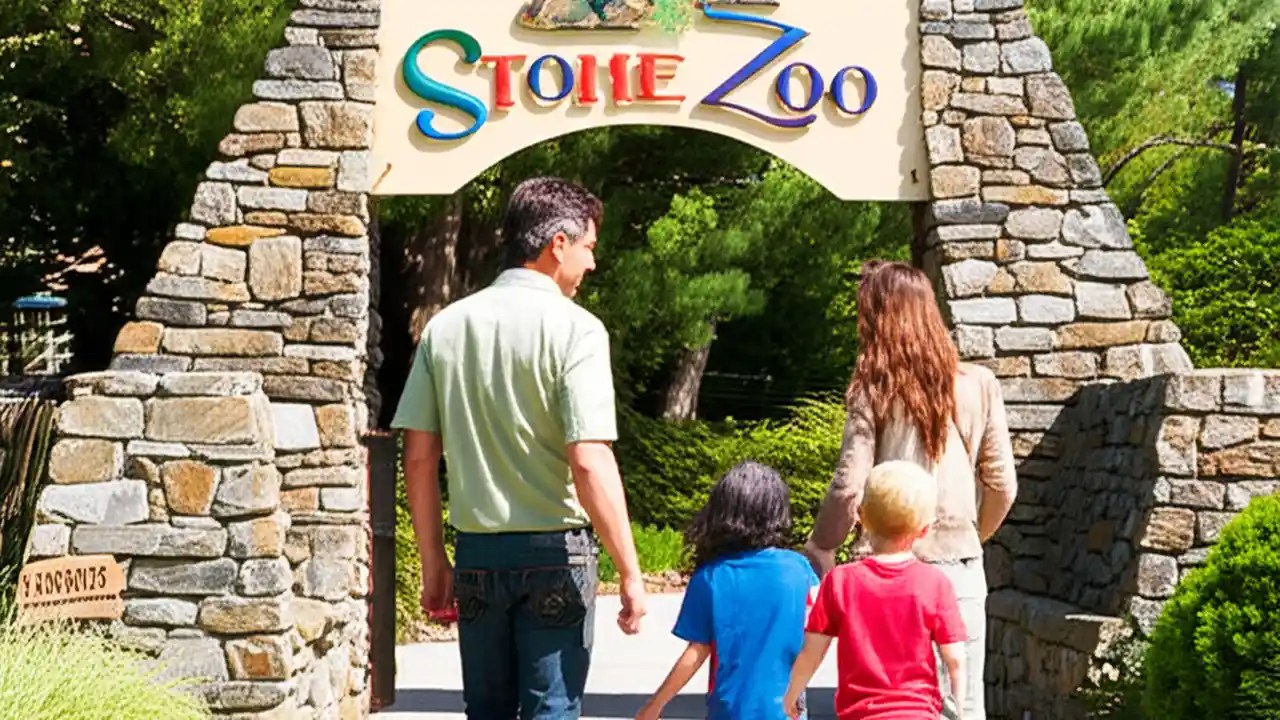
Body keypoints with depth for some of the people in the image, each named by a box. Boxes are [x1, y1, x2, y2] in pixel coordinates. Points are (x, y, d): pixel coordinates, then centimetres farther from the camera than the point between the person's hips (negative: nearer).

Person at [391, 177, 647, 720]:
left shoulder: (446, 327, 4)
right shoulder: (574, 328, -11)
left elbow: (419, 456, 4)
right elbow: (590, 463, -18)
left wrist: (433, 562, 13)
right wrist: (630, 573, -13)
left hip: (477, 552, 5)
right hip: (554, 552, -5)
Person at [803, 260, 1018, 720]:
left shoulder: (873, 390, -5)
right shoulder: (978, 385, 2)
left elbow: (849, 490, -9)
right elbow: (1002, 485, 5)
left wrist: (818, 551, 7)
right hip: (958, 566, 2)